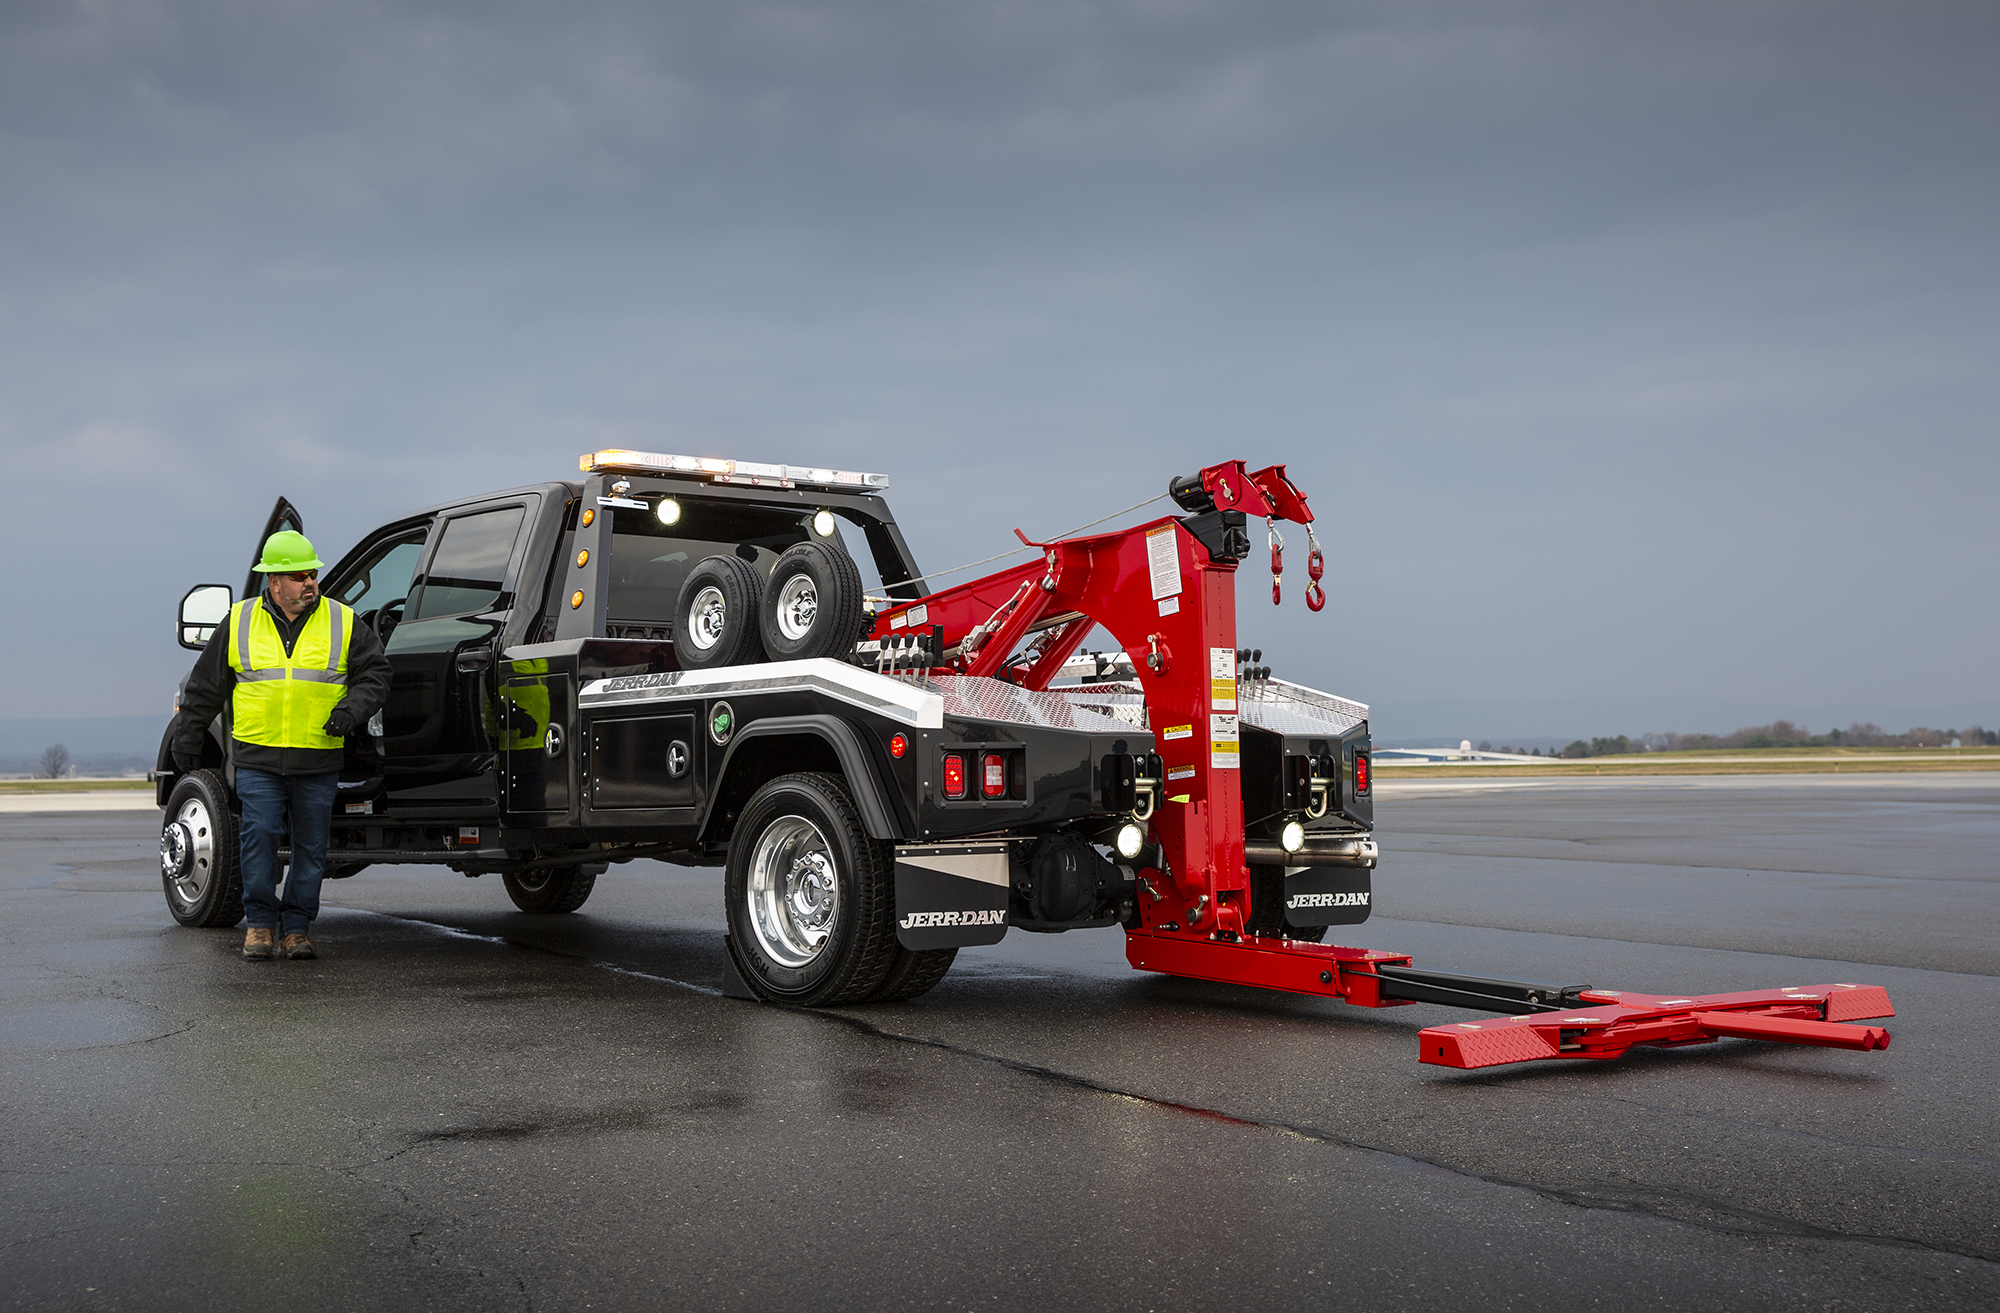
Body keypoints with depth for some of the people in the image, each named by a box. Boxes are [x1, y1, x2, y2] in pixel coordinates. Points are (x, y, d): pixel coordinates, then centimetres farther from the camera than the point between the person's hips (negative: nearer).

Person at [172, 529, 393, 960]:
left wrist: (352, 708, -10)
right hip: (258, 758, 0)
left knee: (311, 847, 3)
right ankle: (260, 922, 9)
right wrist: (187, 738, 18)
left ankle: (297, 926, 15)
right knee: (259, 836, -6)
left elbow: (375, 673, 8)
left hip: (318, 761, 0)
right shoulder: (240, 622, 8)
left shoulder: (342, 623, 5)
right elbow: (206, 686, 15)